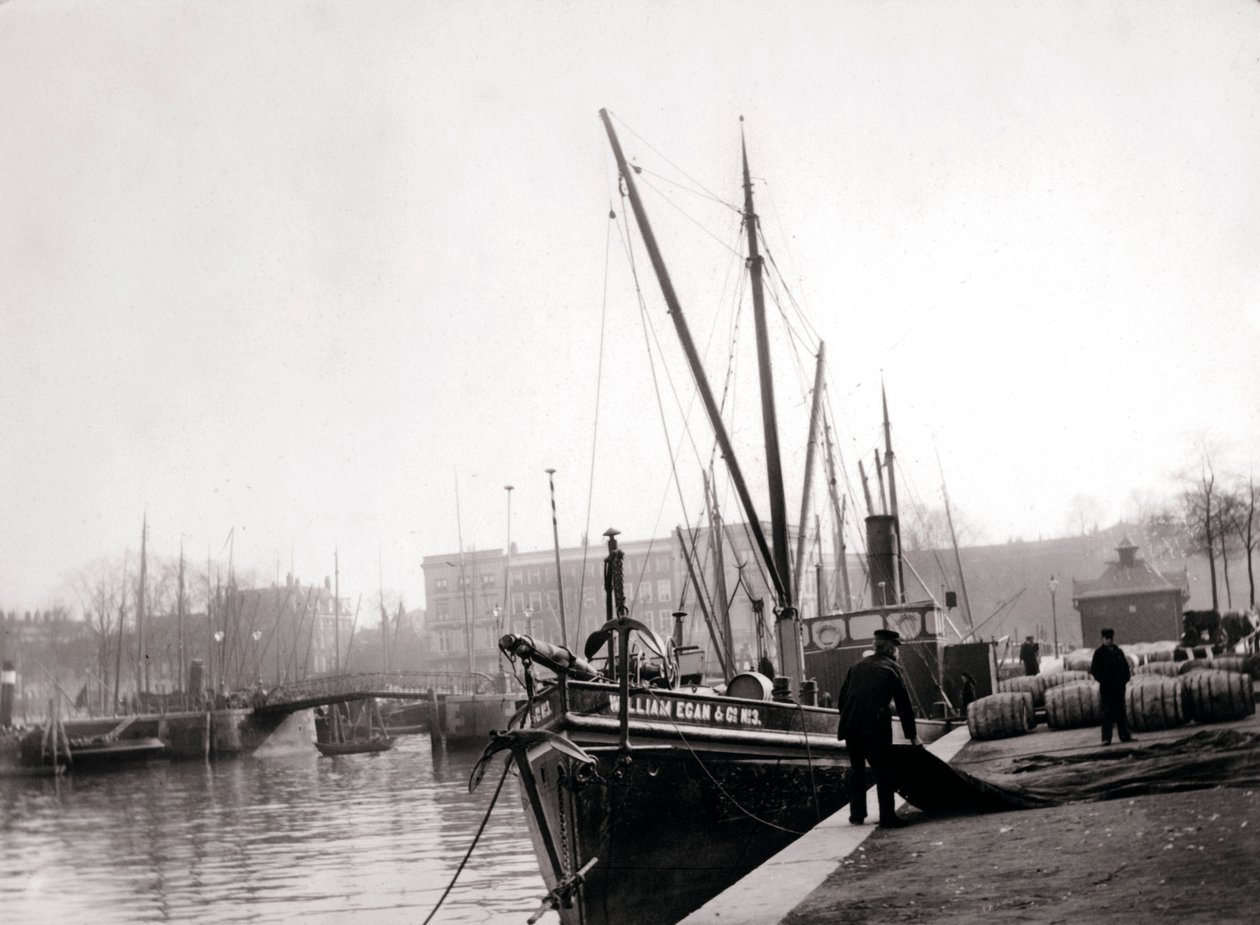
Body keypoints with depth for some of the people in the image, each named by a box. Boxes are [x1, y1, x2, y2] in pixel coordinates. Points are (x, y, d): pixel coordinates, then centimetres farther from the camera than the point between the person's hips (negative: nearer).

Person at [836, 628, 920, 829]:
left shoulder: (858, 666, 18)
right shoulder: (891, 668, 4)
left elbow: (842, 696, 17)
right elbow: (904, 704, 3)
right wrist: (912, 735, 9)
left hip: (850, 724, 5)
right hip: (875, 727, -5)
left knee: (857, 769, 17)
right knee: (883, 771, 1)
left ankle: (857, 814, 20)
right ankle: (887, 817, 0)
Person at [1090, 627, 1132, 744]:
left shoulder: (1119, 651, 13)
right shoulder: (1099, 652, -2)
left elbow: (1125, 666, 16)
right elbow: (1094, 669, -4)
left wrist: (1125, 679, 1)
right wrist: (1102, 680, -13)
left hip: (1119, 686, 5)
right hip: (1106, 687, -5)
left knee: (1121, 711, 8)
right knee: (1107, 712, -6)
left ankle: (1124, 735, 12)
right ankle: (1106, 738, -6)